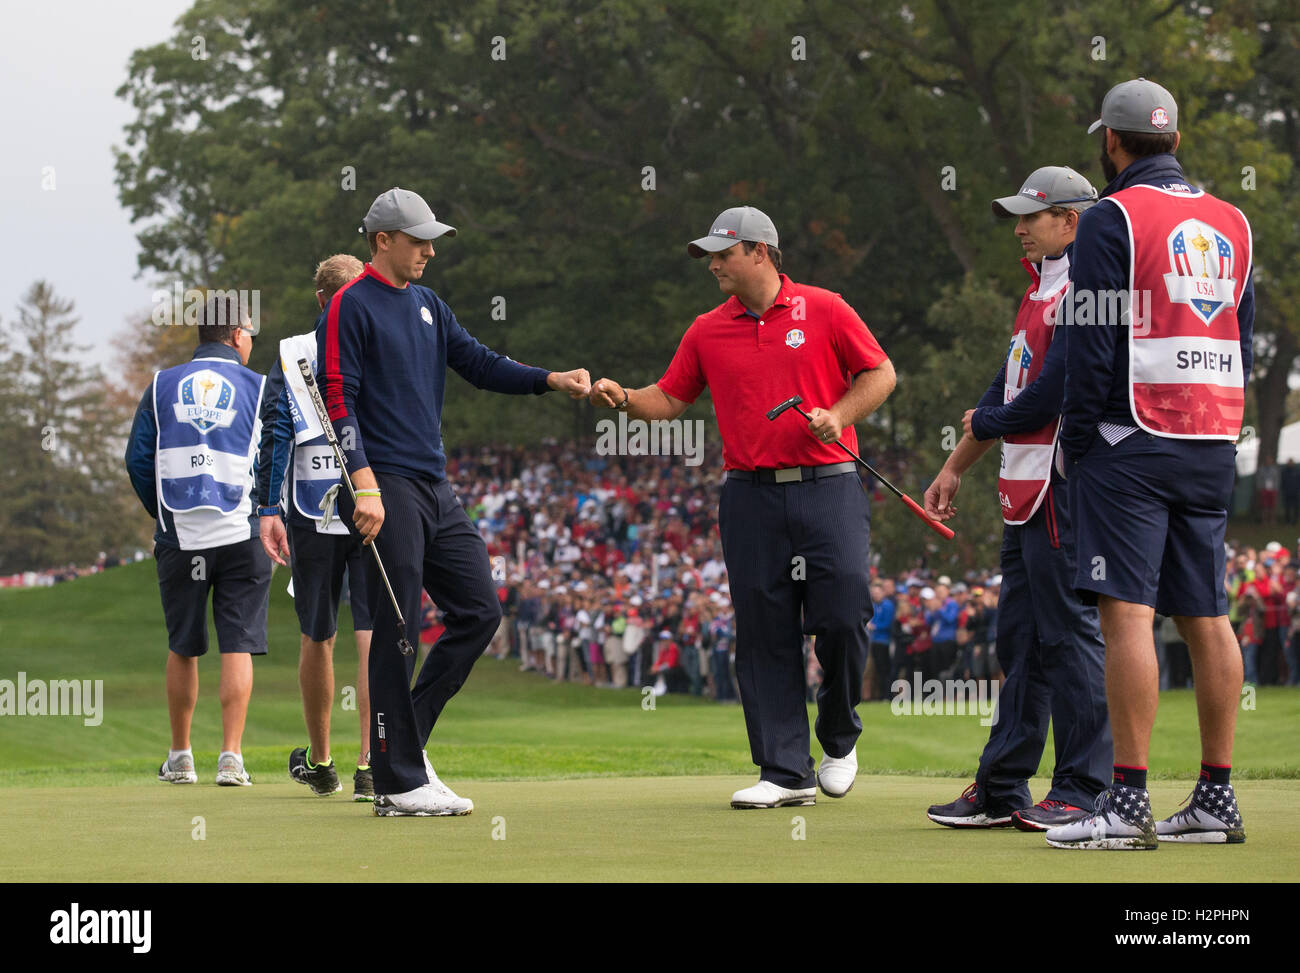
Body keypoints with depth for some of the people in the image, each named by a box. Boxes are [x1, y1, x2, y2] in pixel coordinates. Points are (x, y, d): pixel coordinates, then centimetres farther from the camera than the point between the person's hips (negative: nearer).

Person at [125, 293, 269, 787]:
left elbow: (137, 460, 5)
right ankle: (231, 756, -9)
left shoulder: (162, 386, 8)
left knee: (182, 649, 13)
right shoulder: (259, 388, 3)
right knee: (237, 647, 0)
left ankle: (180, 756, 19)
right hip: (241, 537, -2)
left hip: (178, 537, 2)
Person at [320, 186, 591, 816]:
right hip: (387, 488, -9)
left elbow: (479, 364, 16)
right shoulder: (351, 306, -6)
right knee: (397, 632, -8)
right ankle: (398, 783, -5)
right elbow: (338, 398, -12)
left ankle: (404, 737, 15)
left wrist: (552, 380, 0)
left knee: (480, 610, 7)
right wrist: (364, 485, -21)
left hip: (436, 491, 9)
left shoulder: (427, 305, 19)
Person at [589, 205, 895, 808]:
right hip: (750, 497, 3)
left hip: (827, 487, -3)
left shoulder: (824, 310, 3)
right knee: (764, 634, -1)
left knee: (842, 617, -10)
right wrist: (625, 399, -5)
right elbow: (670, 399, 14)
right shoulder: (707, 332, 11)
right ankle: (785, 773, 3)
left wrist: (838, 415, -10)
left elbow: (880, 374, 5)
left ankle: (839, 739, 16)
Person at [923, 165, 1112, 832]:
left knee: (1066, 631, -7)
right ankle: (1002, 790, 18)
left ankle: (1083, 789, -3)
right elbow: (1010, 384, 23)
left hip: (1063, 486, -10)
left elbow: (1049, 396, -19)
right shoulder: (1040, 290, 18)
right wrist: (956, 467, 23)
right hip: (1027, 490, 10)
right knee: (1020, 637, 12)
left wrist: (987, 421, -1)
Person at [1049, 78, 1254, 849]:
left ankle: (1128, 802, -15)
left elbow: (1093, 343, -11)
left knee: (1127, 612, -10)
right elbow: (1245, 339, 17)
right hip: (1213, 442, 7)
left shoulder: (1114, 217, -7)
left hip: (1134, 439, -7)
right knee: (1207, 617, 9)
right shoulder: (1232, 222, 14)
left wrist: (1076, 440, -3)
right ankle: (1218, 800, 11)